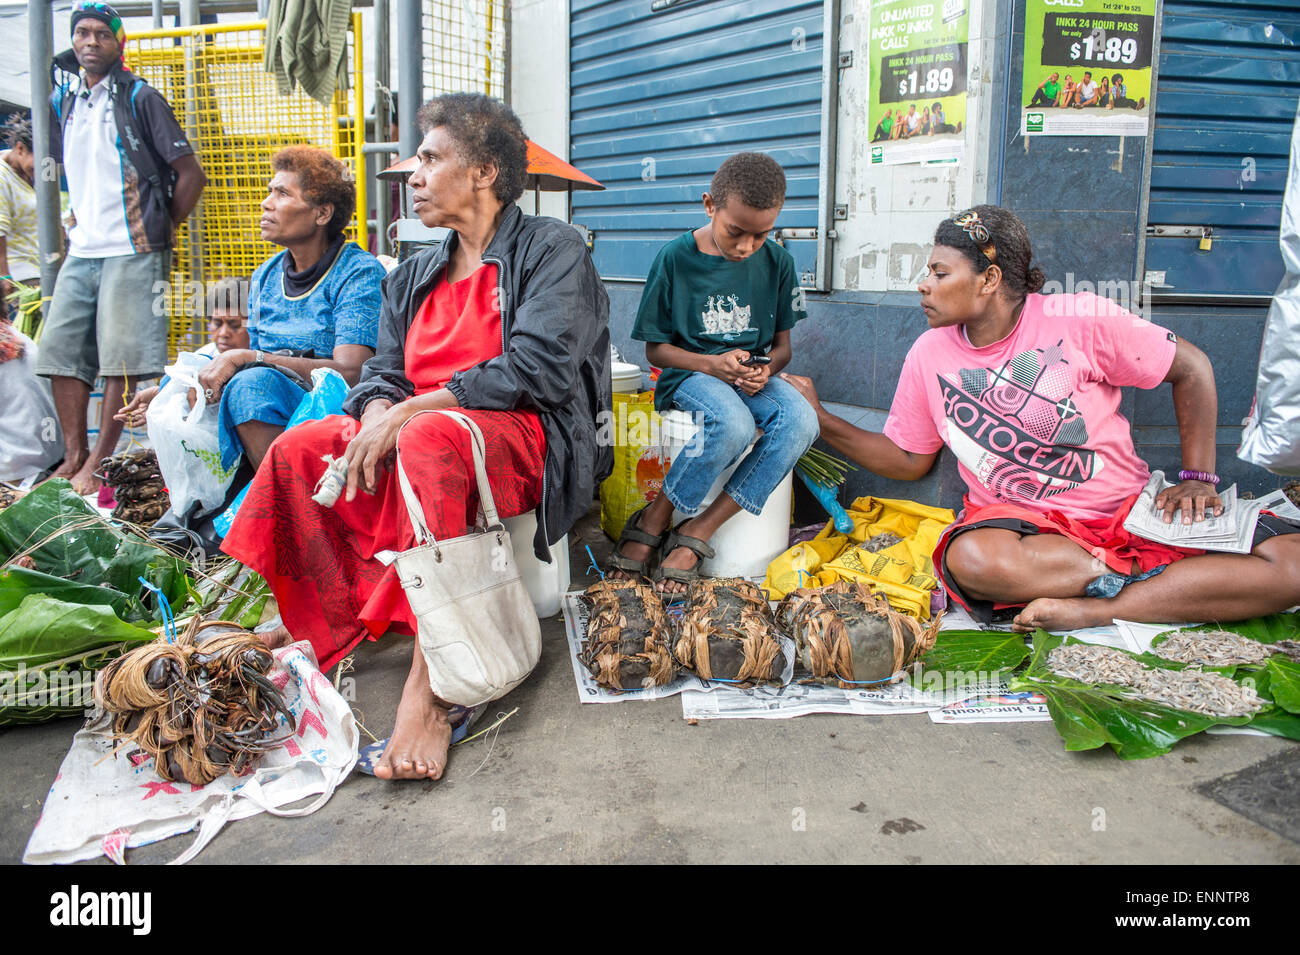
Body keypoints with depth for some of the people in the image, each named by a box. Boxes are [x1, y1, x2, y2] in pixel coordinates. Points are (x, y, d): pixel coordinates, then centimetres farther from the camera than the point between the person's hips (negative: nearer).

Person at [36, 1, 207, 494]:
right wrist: (78, 224, 17)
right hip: (80, 251, 7)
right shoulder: (62, 103, 16)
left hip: (131, 251, -7)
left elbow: (190, 175, -5)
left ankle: (97, 464, -2)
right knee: (60, 350, 3)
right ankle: (73, 458, 10)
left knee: (120, 358, -7)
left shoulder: (140, 98, -2)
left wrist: (157, 230, -3)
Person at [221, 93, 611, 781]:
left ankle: (428, 685, -39)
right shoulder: (414, 276, 22)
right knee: (298, 450, -14)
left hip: (529, 436, -7)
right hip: (415, 431, 7)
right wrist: (378, 414, -12)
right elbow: (383, 373, 15)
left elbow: (538, 368, -15)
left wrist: (410, 411, -19)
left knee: (431, 439, -38)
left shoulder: (550, 247, -1)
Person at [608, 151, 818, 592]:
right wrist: (711, 364, -19)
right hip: (689, 372, -4)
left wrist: (765, 369, -15)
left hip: (752, 374, 4)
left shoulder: (777, 262, 1)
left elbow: (782, 344, 9)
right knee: (733, 424, -38)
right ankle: (652, 523, -15)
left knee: (801, 420, -30)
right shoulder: (675, 258, -7)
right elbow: (655, 348, -2)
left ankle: (695, 534, -23)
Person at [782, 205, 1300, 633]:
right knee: (969, 558, -38)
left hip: (1129, 507, 0)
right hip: (1020, 519, 1)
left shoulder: (1079, 319, -8)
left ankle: (1096, 609, -26)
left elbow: (1191, 367, 4)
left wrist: (1198, 478, -1)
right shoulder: (929, 355, 1)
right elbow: (906, 458, 10)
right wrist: (820, 418, 0)